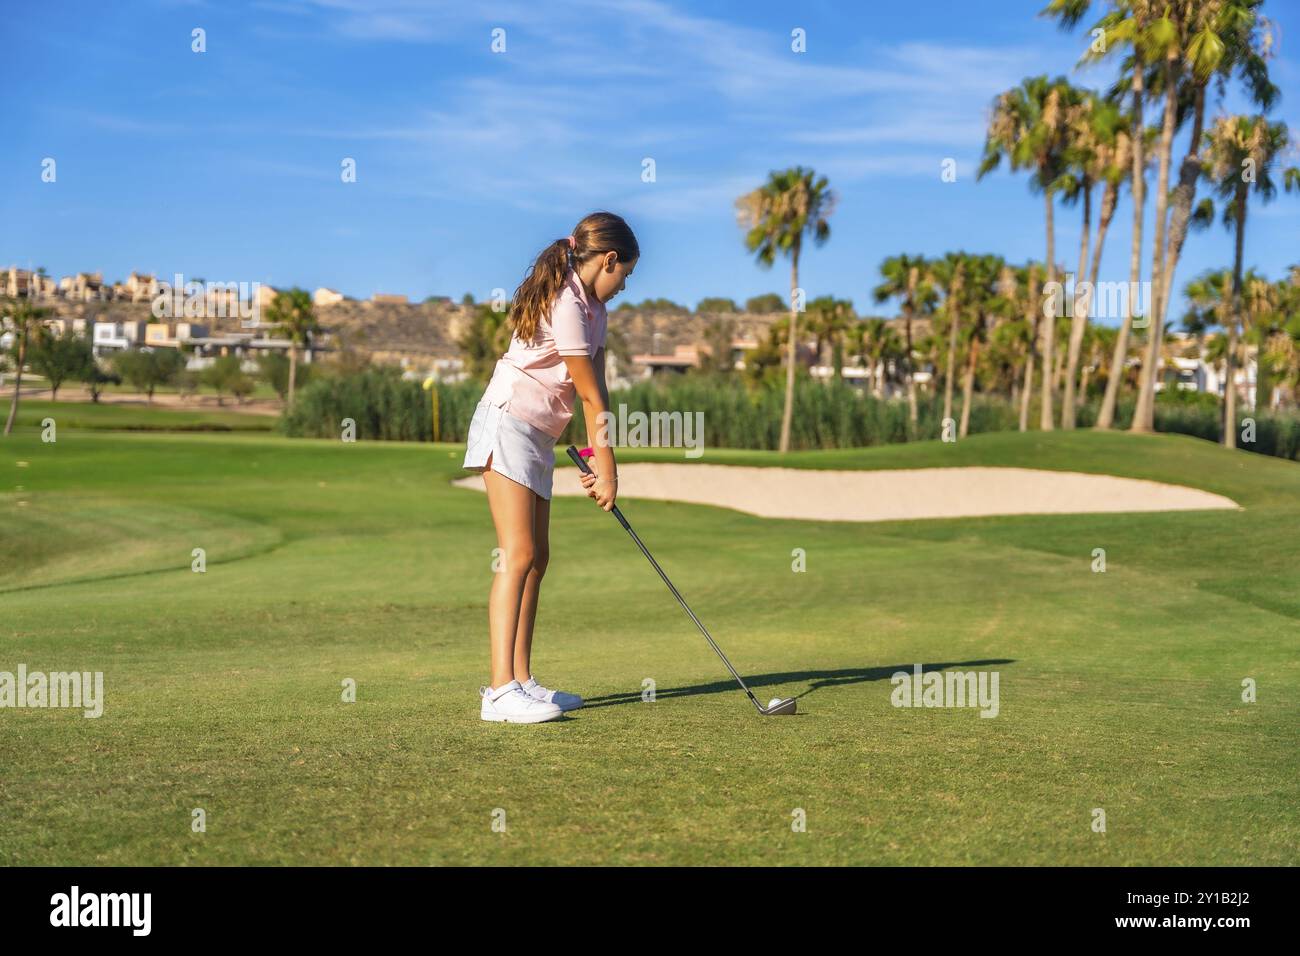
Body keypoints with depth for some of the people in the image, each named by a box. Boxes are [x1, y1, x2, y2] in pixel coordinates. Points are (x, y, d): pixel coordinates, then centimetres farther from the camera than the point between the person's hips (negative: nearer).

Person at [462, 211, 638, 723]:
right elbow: (591, 395, -13)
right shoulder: (565, 306, -18)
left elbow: (596, 388, 6)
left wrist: (600, 459, -2)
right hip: (508, 425, -10)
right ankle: (500, 691, -18)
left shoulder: (593, 308, 13)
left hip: (537, 436, 10)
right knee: (518, 554, -15)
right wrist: (606, 467, -8)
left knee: (536, 558, 9)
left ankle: (521, 681, 14)